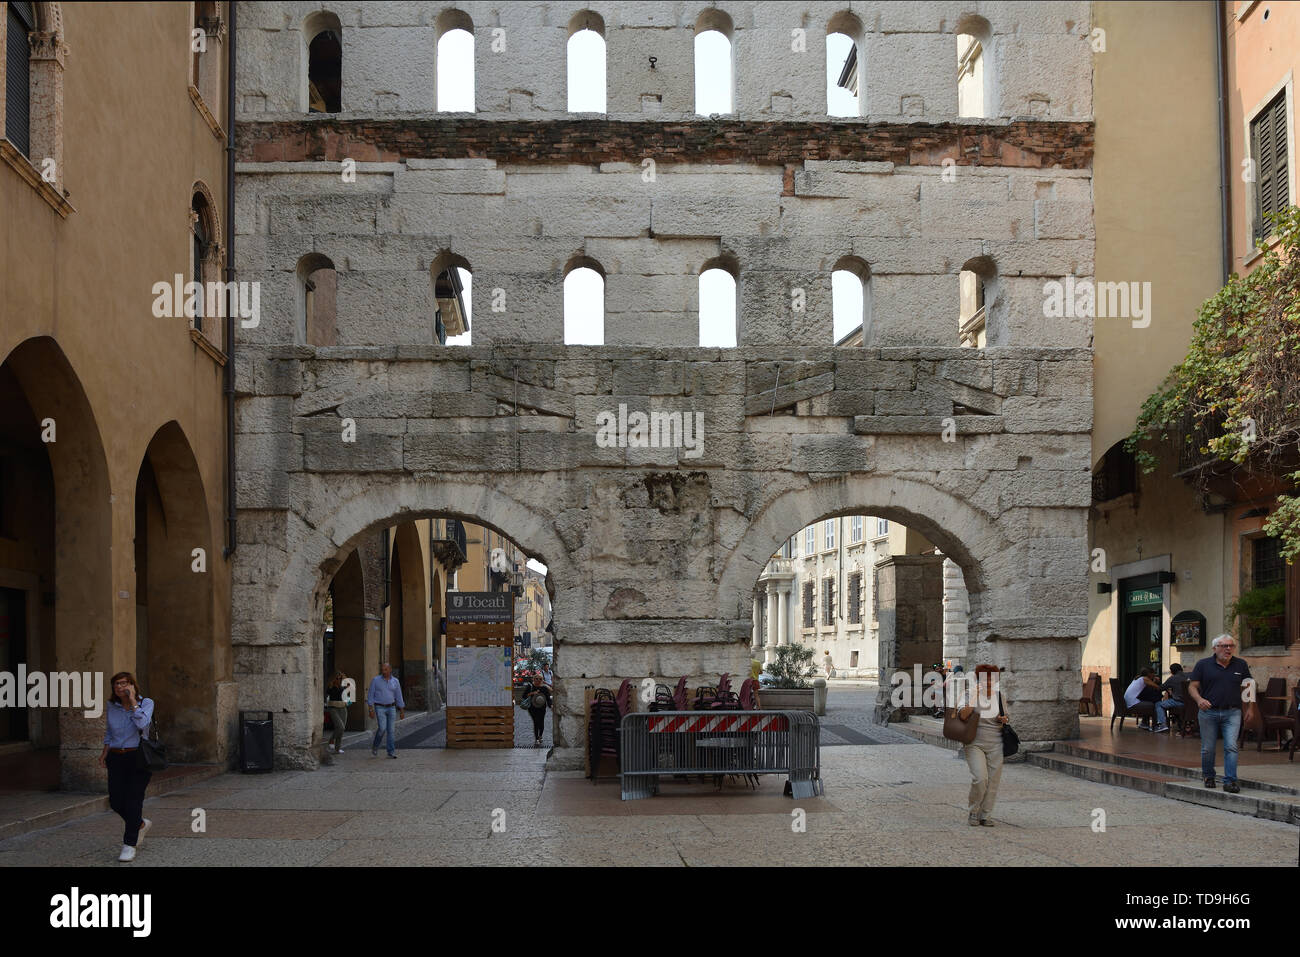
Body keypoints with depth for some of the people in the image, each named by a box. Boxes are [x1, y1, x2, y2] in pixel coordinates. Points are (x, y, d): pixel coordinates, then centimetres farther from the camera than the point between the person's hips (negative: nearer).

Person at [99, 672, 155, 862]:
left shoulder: (146, 703, -5)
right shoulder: (111, 706, 7)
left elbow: (142, 723, -23)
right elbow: (109, 733, 19)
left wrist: (133, 701, -18)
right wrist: (105, 753, 7)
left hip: (139, 757, -4)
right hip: (116, 759, 4)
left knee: (133, 800, -7)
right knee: (116, 802, 1)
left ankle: (129, 845, 0)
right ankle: (141, 824, 29)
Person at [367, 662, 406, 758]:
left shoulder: (395, 681, 3)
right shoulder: (375, 680, -4)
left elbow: (399, 697, 8)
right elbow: (370, 695, -3)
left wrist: (402, 711, 6)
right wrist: (371, 709, -11)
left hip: (391, 708, 3)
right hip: (380, 708, -3)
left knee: (390, 730, -1)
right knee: (382, 728, -17)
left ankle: (391, 752, 2)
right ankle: (375, 745, 8)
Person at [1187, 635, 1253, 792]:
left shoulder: (1241, 665, 10)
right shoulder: (1203, 665, 4)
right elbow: (1192, 686, 4)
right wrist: (1199, 699, -16)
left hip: (1232, 713, 0)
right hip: (1209, 712, 0)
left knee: (1231, 747, -11)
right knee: (1208, 748, 7)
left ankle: (1230, 781, -10)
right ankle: (1208, 776, 27)